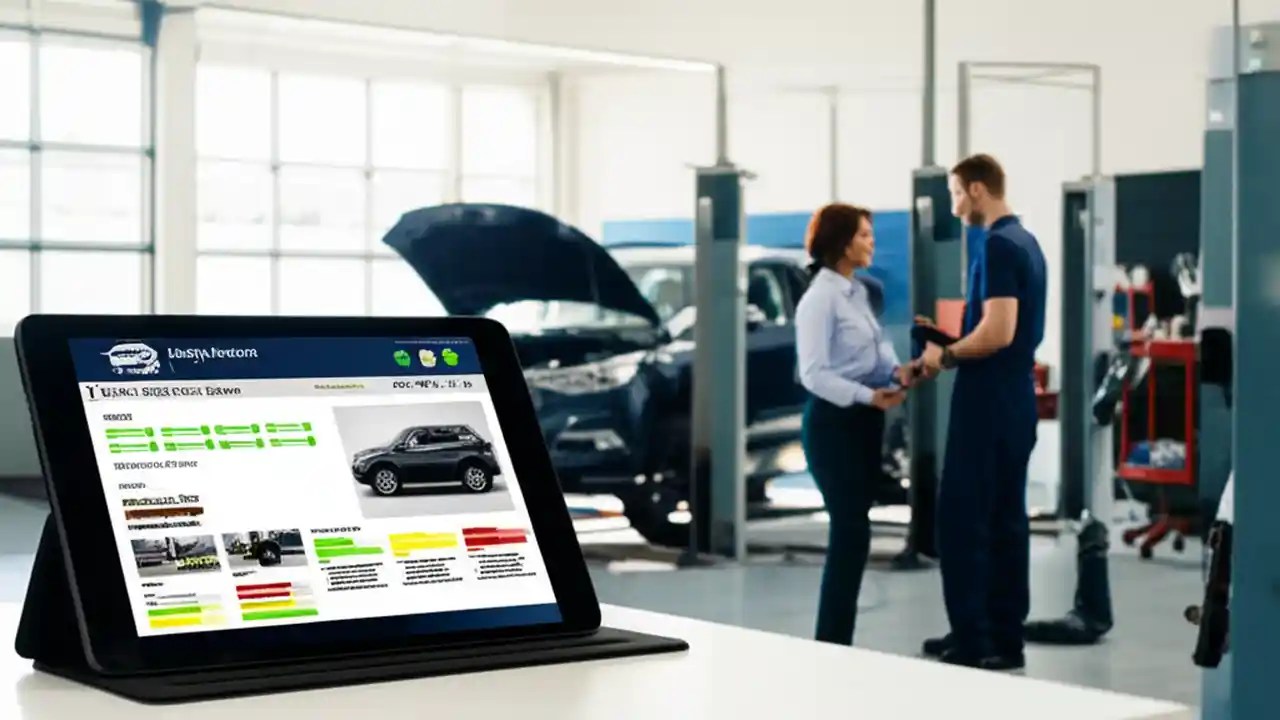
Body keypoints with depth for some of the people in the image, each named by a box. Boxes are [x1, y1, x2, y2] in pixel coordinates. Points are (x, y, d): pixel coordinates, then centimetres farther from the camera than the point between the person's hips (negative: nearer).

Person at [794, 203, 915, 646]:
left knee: (853, 530, 11)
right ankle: (830, 643, -1)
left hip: (864, 420, 9)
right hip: (834, 421, -9)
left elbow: (876, 347, 13)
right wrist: (869, 396, -27)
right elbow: (813, 373, -22)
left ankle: (839, 641, 18)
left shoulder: (858, 292, 13)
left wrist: (895, 370, -8)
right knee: (850, 531, -8)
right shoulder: (820, 297, -15)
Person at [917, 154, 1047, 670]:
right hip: (1016, 401, 10)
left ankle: (974, 643, -3)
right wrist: (954, 338, 15)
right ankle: (1005, 637, 15)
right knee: (1005, 520, 11)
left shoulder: (996, 246, -16)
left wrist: (947, 356, -9)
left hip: (987, 403, -10)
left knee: (963, 521, -5)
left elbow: (998, 333, -24)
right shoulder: (1025, 242, 14)